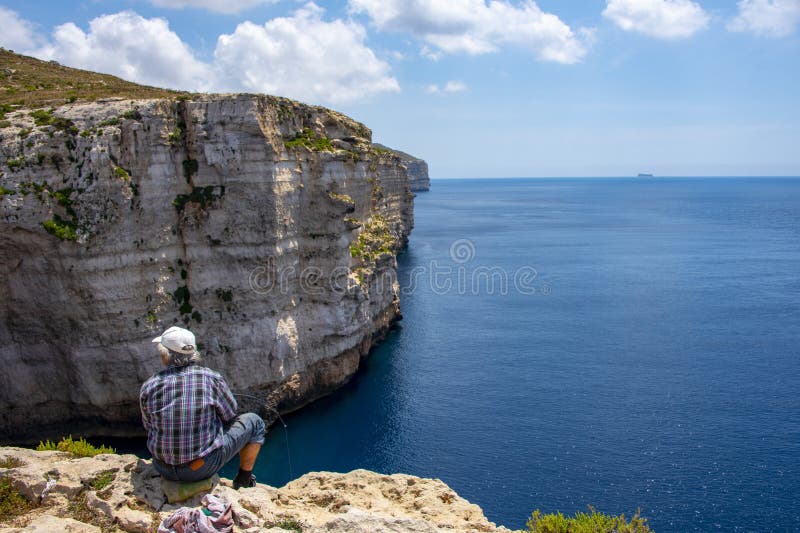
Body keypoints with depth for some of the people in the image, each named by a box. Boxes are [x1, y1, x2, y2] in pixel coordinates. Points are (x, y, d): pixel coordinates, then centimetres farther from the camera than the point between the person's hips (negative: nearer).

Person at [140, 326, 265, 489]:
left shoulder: (149, 387, -11)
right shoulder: (211, 379, -17)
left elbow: (148, 425, 7)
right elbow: (230, 414, -2)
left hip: (163, 468, 4)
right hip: (203, 467, -4)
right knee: (254, 422, 16)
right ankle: (243, 480, 28)